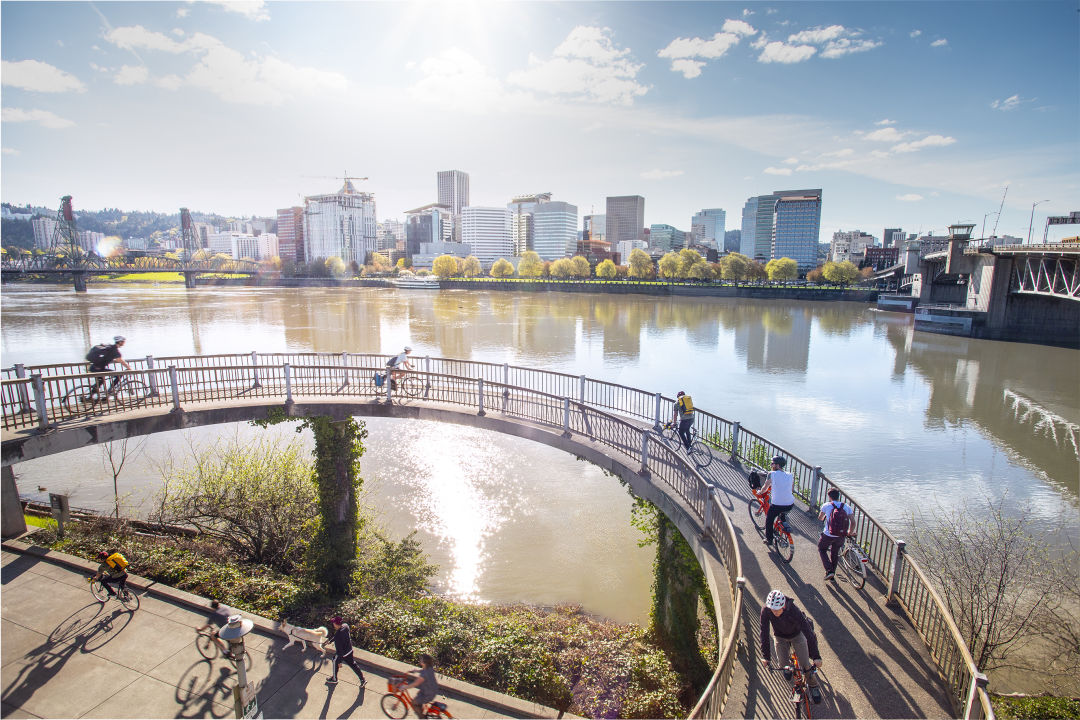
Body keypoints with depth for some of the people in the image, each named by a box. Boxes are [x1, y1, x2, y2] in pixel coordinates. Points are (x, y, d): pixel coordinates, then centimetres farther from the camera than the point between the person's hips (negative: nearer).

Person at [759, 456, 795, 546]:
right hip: (790, 505, 4)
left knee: (769, 520, 20)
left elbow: (765, 488, 5)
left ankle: (769, 539, 27)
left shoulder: (772, 474, -5)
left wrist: (760, 492, 25)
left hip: (777, 505, -4)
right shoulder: (790, 475, 8)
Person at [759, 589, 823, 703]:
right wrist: (765, 656, -28)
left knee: (805, 664, -3)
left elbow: (808, 632, -33)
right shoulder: (766, 611, -34)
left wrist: (816, 657, -33)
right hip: (780, 637, 2)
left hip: (797, 635, -2)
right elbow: (764, 633, -28)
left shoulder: (794, 611, -39)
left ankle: (813, 685, 25)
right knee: (782, 662, 2)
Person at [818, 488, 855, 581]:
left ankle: (829, 571, 4)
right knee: (835, 553, 25)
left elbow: (820, 518, 10)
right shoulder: (846, 506, 1)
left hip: (828, 535, -3)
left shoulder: (826, 505, -5)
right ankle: (832, 575, 34)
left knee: (821, 549, 20)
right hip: (841, 536, 3)